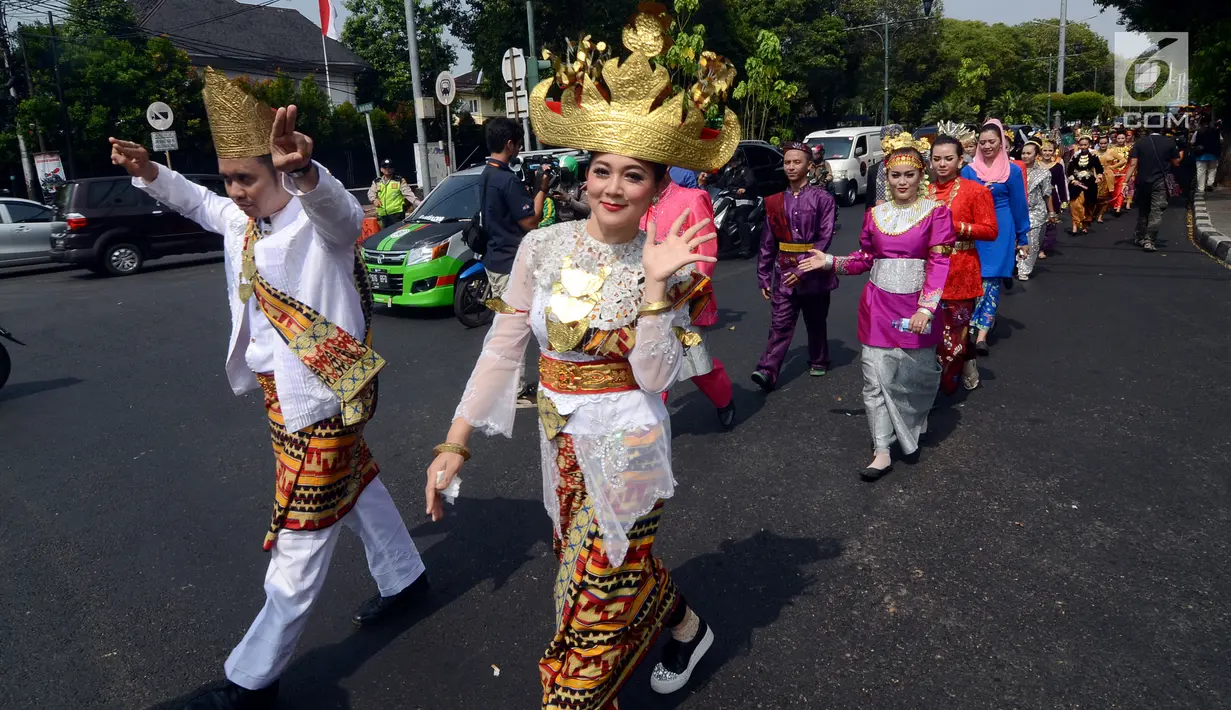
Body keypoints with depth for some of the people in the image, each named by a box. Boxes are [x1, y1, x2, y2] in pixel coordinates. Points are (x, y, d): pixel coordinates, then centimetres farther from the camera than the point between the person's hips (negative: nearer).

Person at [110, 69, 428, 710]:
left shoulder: (319, 222, -20)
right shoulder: (240, 219, 5)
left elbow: (341, 209, -43)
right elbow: (196, 202, 25)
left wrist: (303, 171, -64)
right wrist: (149, 173, 7)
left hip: (322, 392, -9)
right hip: (278, 386, 9)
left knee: (302, 533, 1)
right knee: (354, 483, 23)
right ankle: (402, 577, 45)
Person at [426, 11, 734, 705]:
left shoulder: (670, 265, -12)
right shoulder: (543, 246, -7)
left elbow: (655, 379, -19)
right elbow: (502, 350, -5)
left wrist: (656, 286, -27)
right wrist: (455, 443, -6)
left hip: (626, 445, -4)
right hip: (562, 440, 4)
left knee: (597, 600, 6)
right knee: (621, 569, 23)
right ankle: (687, 626, 52)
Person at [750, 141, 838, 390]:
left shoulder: (822, 198, -4)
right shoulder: (775, 201, 6)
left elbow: (825, 238, -11)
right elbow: (767, 242, 8)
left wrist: (803, 269, -18)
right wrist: (763, 276, 6)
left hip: (813, 272, -2)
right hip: (784, 272, 2)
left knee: (816, 322, 15)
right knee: (780, 324, -5)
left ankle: (818, 361, 34)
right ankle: (767, 371, -12)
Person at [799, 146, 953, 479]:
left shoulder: (936, 212, -4)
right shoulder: (875, 214, 7)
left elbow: (939, 264, -11)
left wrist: (926, 308, -20)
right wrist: (830, 261, 4)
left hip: (917, 306, -2)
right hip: (878, 304, 3)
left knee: (915, 374, 11)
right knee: (876, 376, -1)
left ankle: (911, 426, 42)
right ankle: (882, 450, 7)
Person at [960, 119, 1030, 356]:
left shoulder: (1013, 171, 1)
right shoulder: (968, 170, 4)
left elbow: (1019, 206, 5)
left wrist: (1022, 237, 7)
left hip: (1000, 231, -2)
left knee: (991, 280, -5)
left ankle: (981, 334, -9)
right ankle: (987, 319, 22)